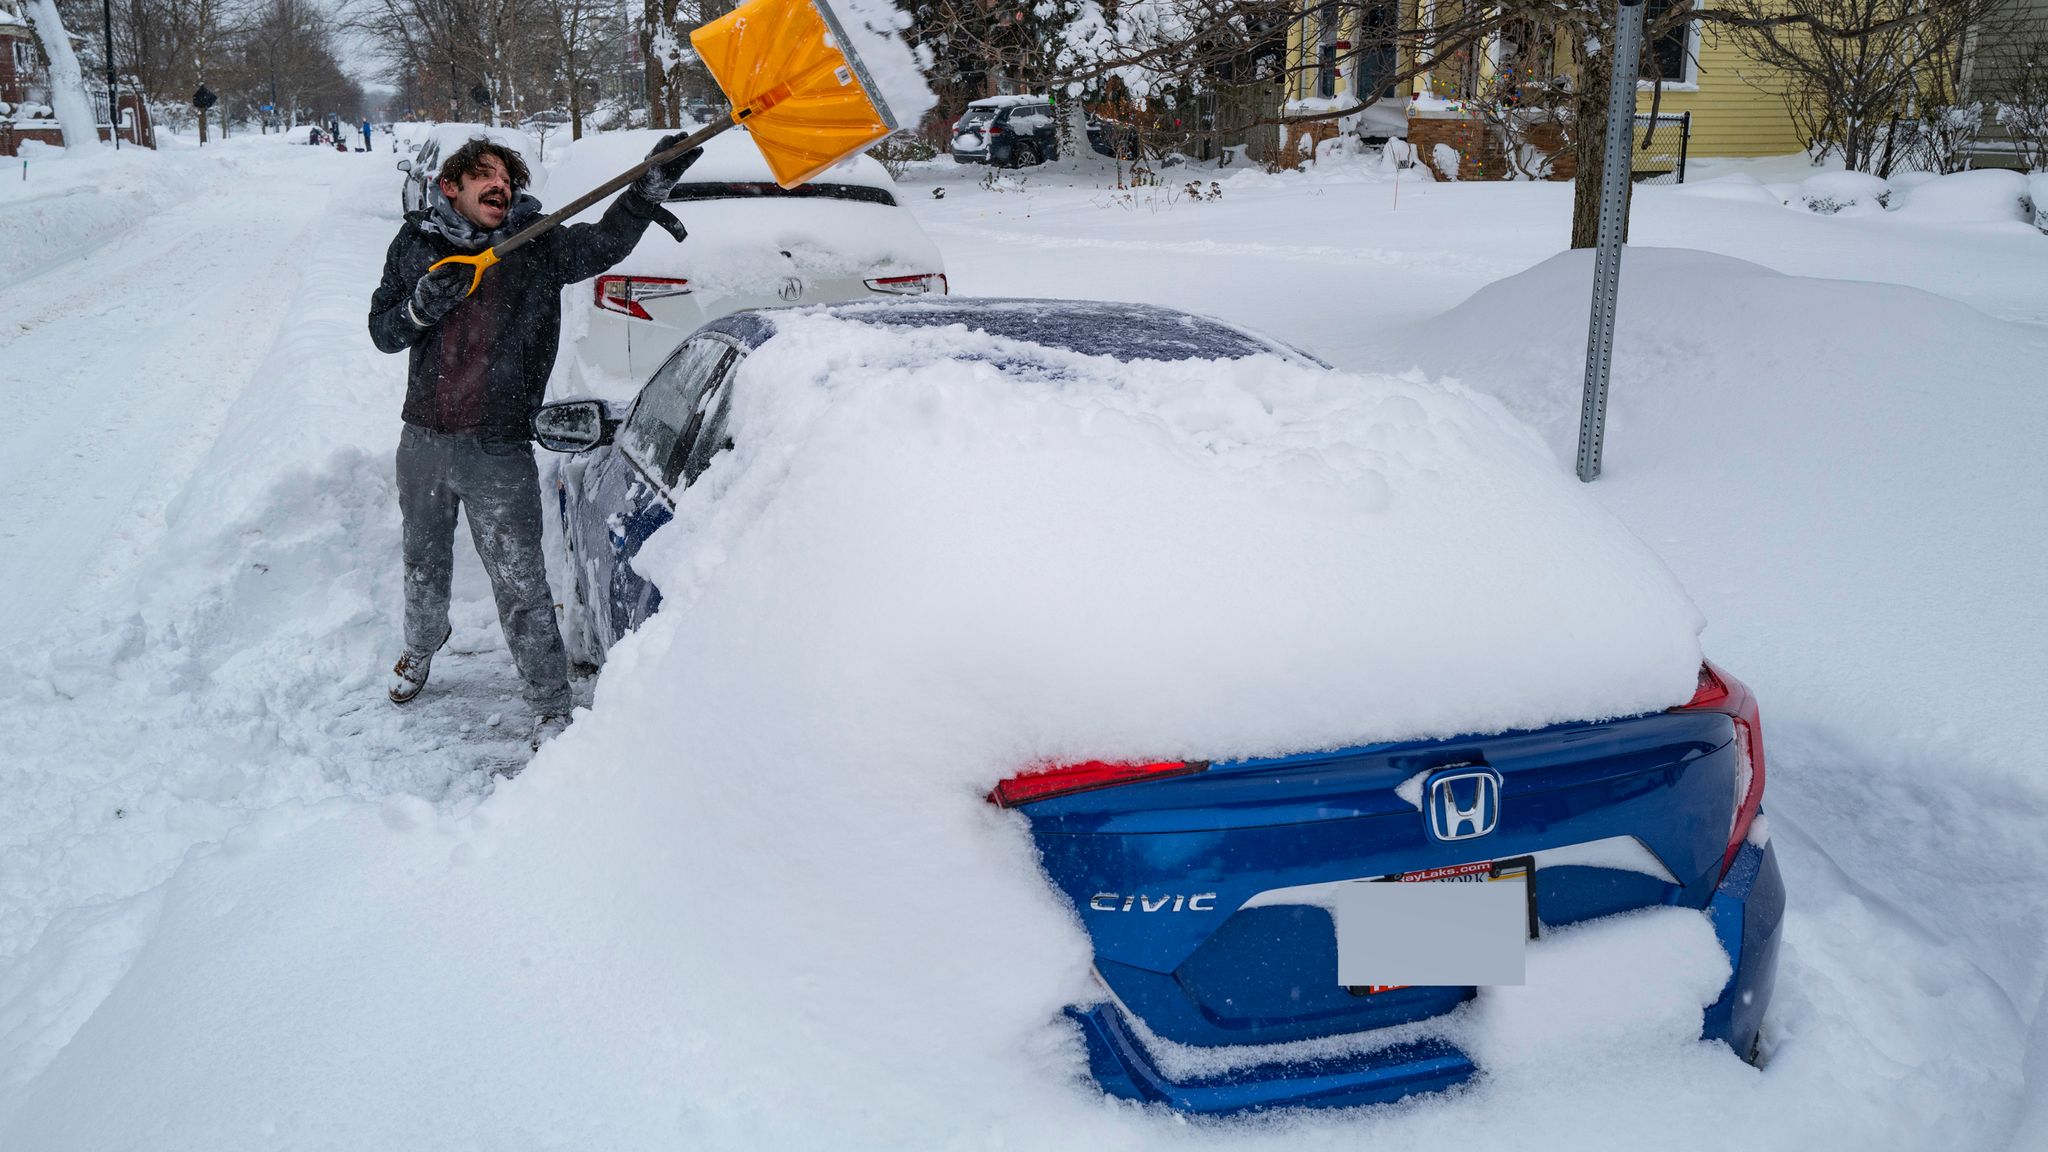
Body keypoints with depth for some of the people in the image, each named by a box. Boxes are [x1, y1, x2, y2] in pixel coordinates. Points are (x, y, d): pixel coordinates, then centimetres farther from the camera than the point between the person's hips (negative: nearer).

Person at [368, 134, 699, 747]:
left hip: (501, 452, -3)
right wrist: (422, 307, -16)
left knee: (521, 585, -5)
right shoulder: (415, 244, 3)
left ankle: (551, 707, 8)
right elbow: (382, 331, 6)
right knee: (425, 563, 24)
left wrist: (648, 186, -40)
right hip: (423, 442, 4)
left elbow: (604, 241, -23)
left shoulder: (539, 246, -4)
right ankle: (421, 648, 52)